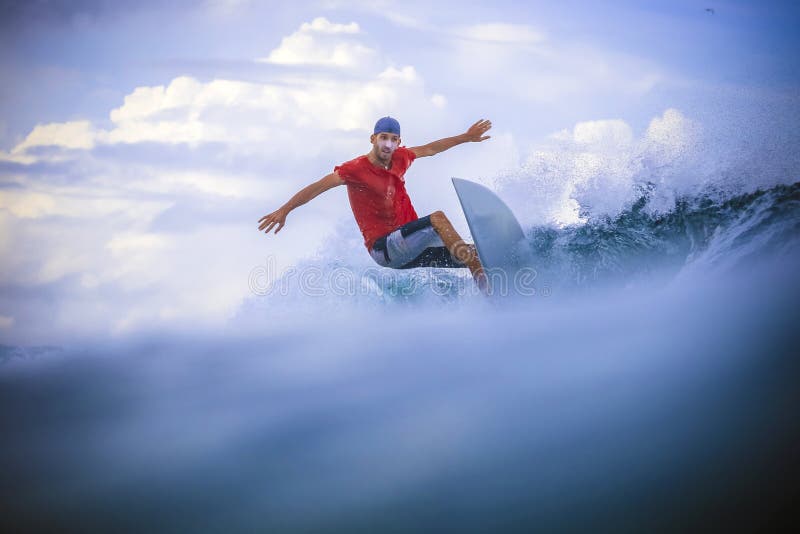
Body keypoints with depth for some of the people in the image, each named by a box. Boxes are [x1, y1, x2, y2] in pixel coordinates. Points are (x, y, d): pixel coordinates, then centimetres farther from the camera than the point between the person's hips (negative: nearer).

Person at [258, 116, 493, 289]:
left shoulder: (399, 158, 7)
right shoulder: (356, 168, -12)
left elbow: (430, 149, 22)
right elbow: (317, 187, -15)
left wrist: (466, 138, 27)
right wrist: (284, 210, -22)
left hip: (409, 247, 8)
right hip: (384, 248, -8)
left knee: (466, 257, -5)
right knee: (438, 218, -25)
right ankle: (482, 275, -28)